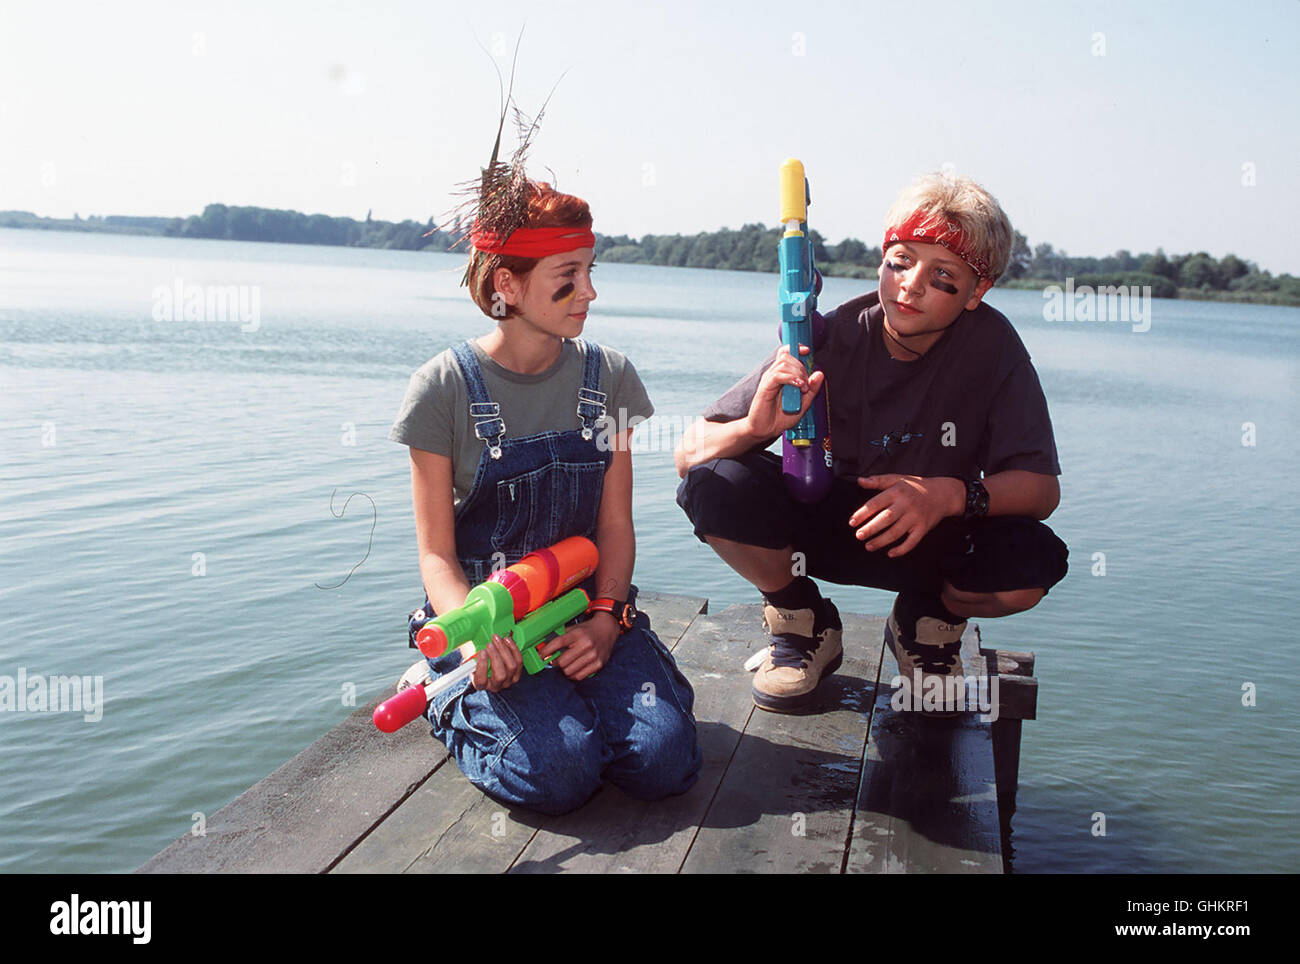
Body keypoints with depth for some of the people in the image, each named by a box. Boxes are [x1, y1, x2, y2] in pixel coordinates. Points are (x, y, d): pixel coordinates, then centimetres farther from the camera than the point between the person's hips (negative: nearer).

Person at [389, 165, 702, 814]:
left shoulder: (609, 377, 2)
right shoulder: (445, 387, -8)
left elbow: (616, 525, 2)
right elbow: (438, 552, -6)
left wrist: (606, 620, -16)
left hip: (587, 606, 3)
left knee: (662, 759, -19)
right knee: (559, 771, -25)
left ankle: (564, 687, 11)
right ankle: (446, 691, 6)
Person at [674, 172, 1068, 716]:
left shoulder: (991, 345, -15)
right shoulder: (831, 340, -18)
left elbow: (1042, 488, -16)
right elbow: (689, 454, -18)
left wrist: (954, 495, -36)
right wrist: (753, 428, -41)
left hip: (934, 545, 1)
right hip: (822, 525, 0)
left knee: (1034, 562, -30)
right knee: (715, 485, -28)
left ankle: (930, 622, 8)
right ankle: (803, 625, 2)